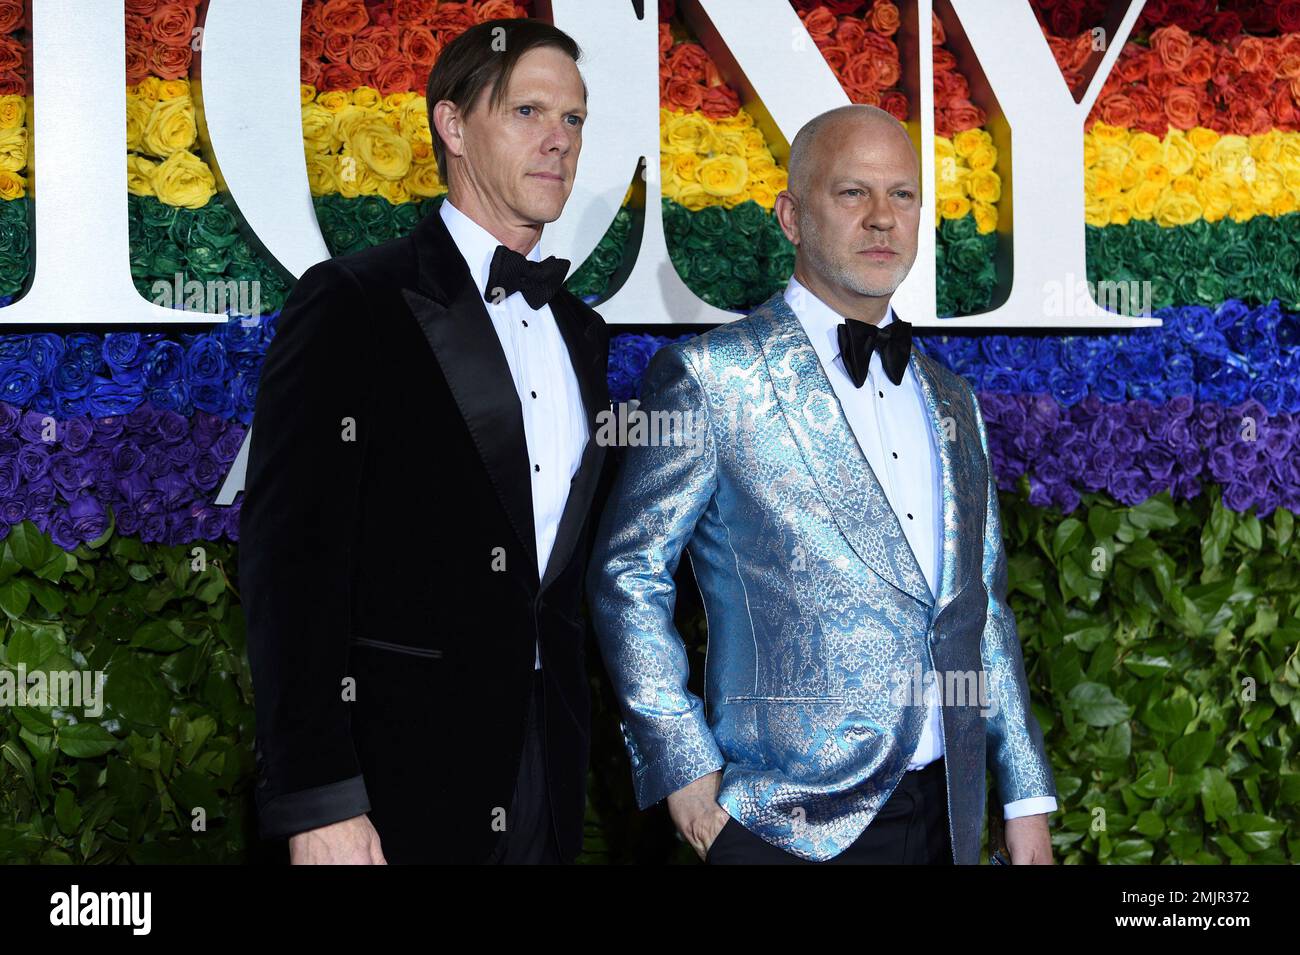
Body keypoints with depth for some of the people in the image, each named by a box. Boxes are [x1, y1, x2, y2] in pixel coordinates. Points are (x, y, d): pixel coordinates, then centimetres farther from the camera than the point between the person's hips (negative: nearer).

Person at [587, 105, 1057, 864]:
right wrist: (682, 770, -10)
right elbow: (628, 573, -5)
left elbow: (985, 605, 15)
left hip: (945, 815, 6)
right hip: (792, 825, -6)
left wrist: (1028, 802, 12)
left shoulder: (951, 400, 12)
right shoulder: (708, 376, -7)